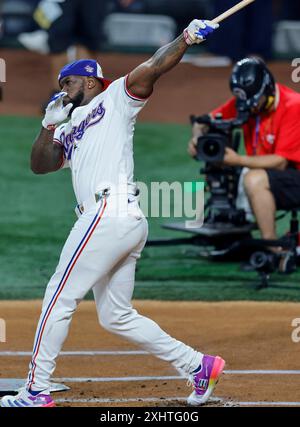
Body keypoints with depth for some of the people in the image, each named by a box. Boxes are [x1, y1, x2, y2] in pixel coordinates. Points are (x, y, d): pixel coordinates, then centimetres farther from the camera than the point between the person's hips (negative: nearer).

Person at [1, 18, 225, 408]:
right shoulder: (71, 131, 30)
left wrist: (186, 39, -17)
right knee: (116, 316, 10)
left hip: (110, 213, -9)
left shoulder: (116, 99, 8)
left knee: (60, 297, -6)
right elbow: (40, 164, 26)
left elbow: (152, 68, -4)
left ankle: (37, 391, -3)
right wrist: (50, 124, 14)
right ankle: (198, 365, 10)